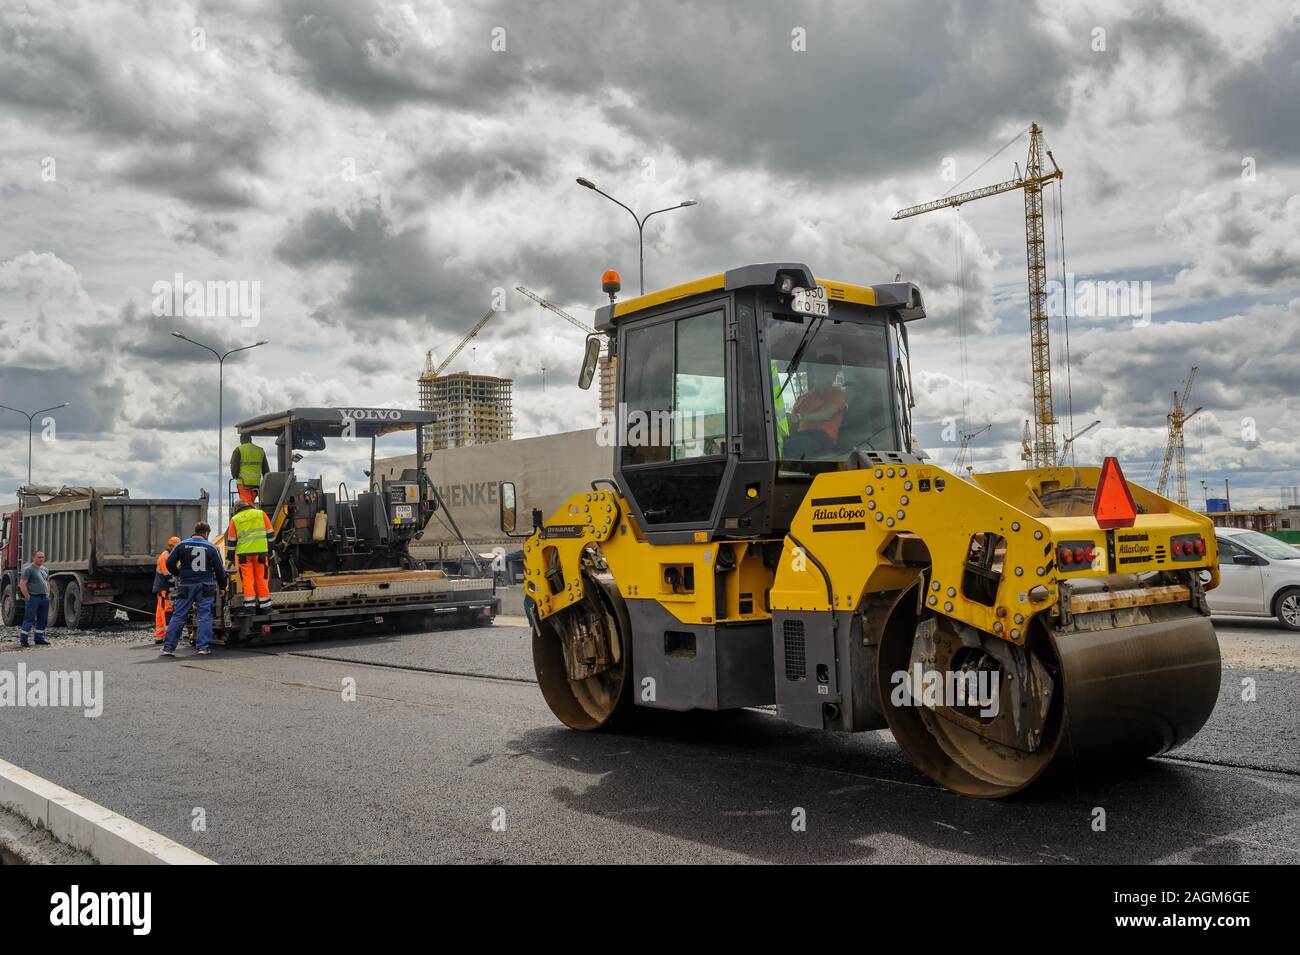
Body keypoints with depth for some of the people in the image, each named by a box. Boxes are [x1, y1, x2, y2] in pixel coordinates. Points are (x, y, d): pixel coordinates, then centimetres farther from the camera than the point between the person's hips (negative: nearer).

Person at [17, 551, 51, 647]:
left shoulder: (45, 569, 16)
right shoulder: (28, 569, -7)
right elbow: (22, 584, -11)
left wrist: (48, 595, 14)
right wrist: (27, 597, -14)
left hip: (44, 597, 7)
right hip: (33, 597, -7)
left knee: (43, 619, 9)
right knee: (29, 619, -6)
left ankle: (39, 638, 16)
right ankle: (22, 640, 0)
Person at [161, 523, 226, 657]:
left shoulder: (182, 545, 3)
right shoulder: (211, 548, 1)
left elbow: (169, 564, 3)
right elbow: (219, 569, 4)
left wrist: (179, 574, 21)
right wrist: (222, 585, 16)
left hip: (186, 585, 1)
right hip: (205, 586, -1)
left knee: (178, 616, 4)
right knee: (204, 616, 1)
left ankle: (168, 647, 4)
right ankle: (203, 646, -5)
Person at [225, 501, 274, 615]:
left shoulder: (235, 519, 10)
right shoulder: (261, 513, 10)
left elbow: (231, 540, 10)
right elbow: (270, 533, 9)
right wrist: (271, 550, 14)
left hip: (244, 553, 0)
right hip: (260, 551, 0)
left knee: (247, 578, 2)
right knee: (262, 578, 4)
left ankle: (249, 605, -3)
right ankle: (264, 606, 6)